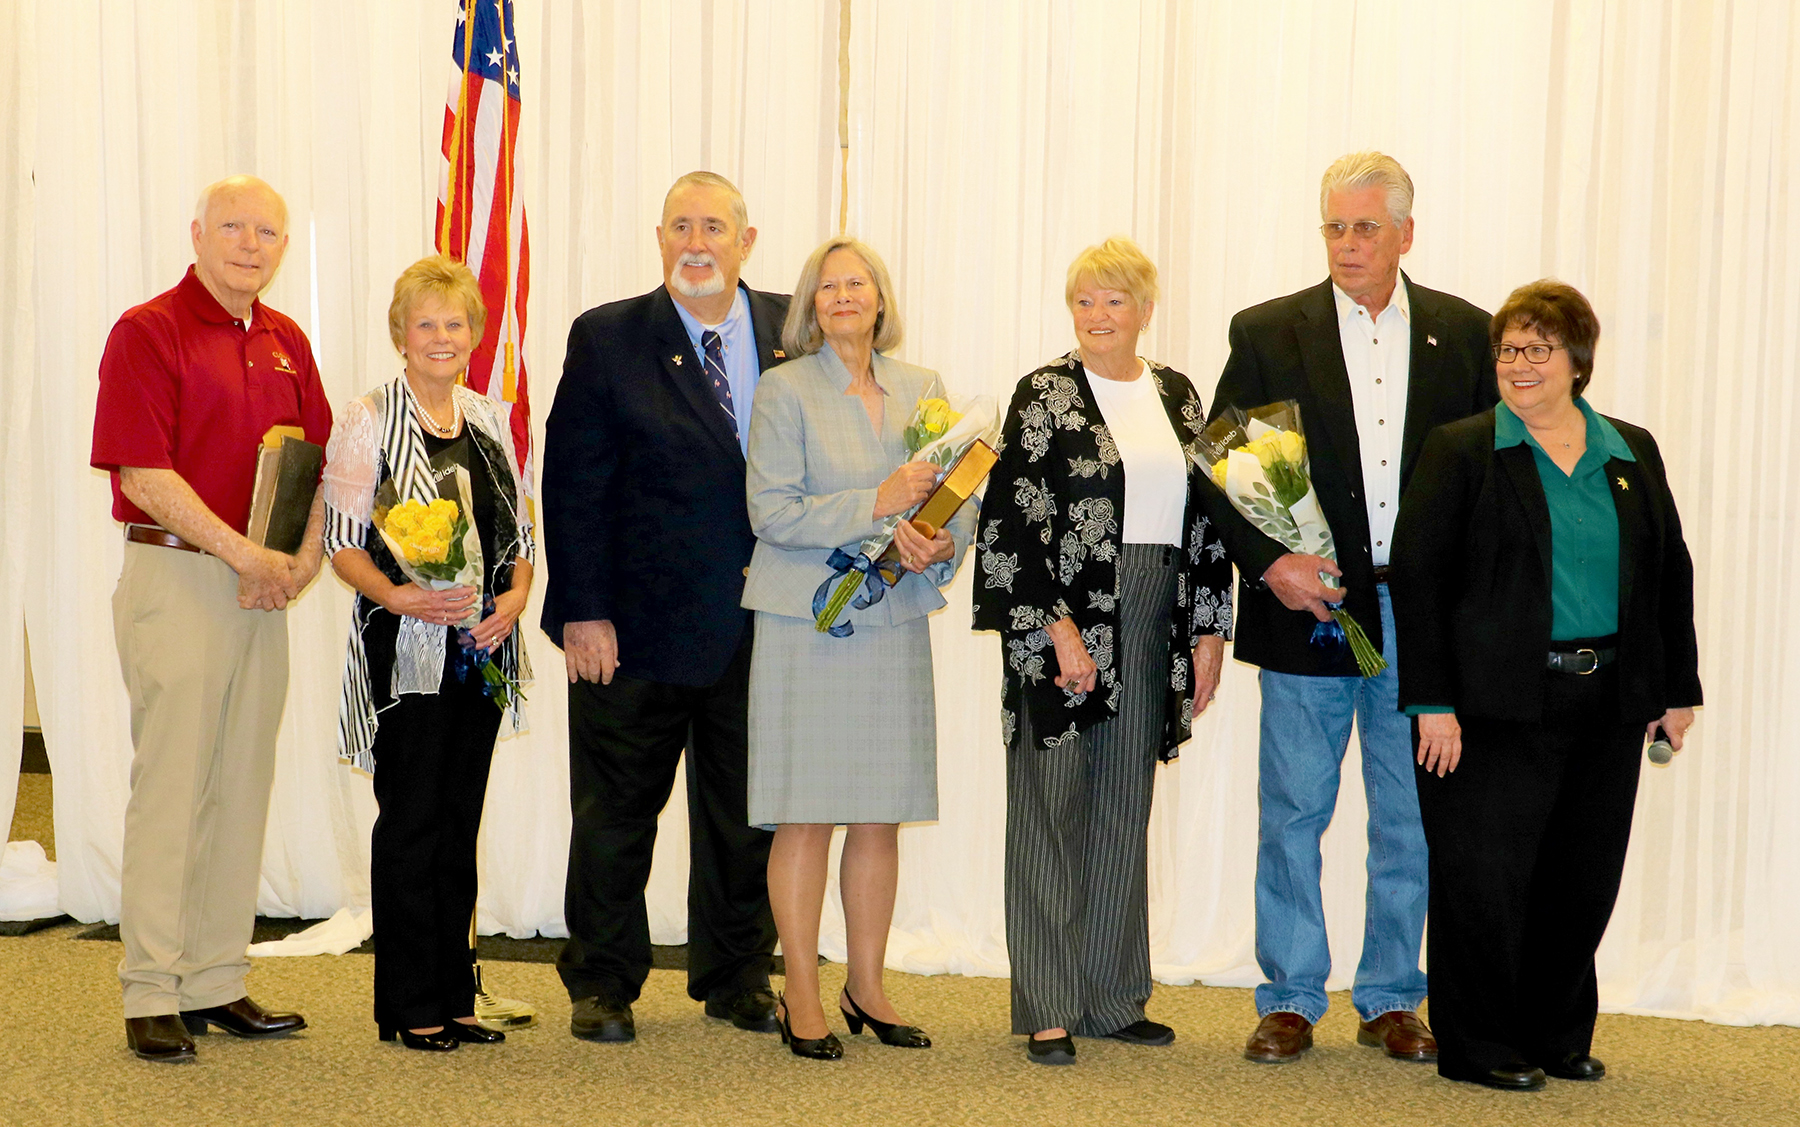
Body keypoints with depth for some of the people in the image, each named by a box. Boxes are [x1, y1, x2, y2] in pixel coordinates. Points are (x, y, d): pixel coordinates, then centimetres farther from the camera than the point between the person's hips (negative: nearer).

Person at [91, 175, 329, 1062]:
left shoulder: (286, 342, 15)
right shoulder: (147, 332, -6)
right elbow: (145, 473, -14)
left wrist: (305, 556, -1)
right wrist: (245, 554, -17)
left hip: (263, 586, 7)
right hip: (176, 579, -7)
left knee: (242, 787, 9)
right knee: (170, 785, -4)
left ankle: (216, 982, 17)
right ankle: (152, 996, 4)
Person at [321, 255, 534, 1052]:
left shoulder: (493, 419, 12)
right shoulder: (366, 421, -3)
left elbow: (521, 531, 14)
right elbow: (341, 543, -7)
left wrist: (513, 599, -4)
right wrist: (398, 596, -23)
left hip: (481, 647, 5)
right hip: (406, 650, -5)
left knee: (461, 822, 9)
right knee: (410, 823, -1)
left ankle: (454, 996, 18)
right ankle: (410, 1007, 9)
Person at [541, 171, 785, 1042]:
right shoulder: (607, 338, -3)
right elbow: (573, 484, -5)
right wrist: (582, 610, -11)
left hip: (758, 626, 3)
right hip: (634, 625, -2)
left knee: (745, 814, 13)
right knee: (615, 812, 8)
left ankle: (738, 979, 29)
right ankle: (601, 986, 23)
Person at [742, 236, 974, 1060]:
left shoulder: (923, 390, 11)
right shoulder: (785, 389, -2)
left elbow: (961, 497, 11)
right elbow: (772, 511, -10)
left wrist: (942, 543, -11)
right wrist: (877, 506, -18)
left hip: (894, 623, 4)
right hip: (806, 623, -4)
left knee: (880, 816, 8)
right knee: (805, 817, -2)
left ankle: (866, 988, 20)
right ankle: (802, 999, 9)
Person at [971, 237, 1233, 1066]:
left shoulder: (1177, 396, 11)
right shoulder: (1045, 395, -4)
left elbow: (1203, 517, 13)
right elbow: (1013, 519, -10)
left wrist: (1209, 628, 8)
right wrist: (1057, 626, -16)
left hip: (1150, 631, 5)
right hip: (1060, 627, -5)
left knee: (1123, 812, 11)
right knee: (1052, 810, -1)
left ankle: (1111, 998, 20)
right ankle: (1047, 1008, 5)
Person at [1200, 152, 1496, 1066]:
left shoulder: (1465, 335, 6)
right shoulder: (1267, 333, 2)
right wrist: (1267, 562, -14)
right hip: (1307, 605, -1)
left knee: (1409, 817, 9)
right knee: (1292, 813, 4)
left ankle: (1391, 999, 23)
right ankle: (1289, 1000, 16)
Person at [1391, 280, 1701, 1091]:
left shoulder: (1633, 453, 12)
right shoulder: (1460, 451, -2)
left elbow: (1671, 575, 16)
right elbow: (1417, 576, -7)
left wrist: (1678, 688, 12)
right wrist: (1431, 701, -13)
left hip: (1609, 706, 5)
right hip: (1496, 705, -4)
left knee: (1585, 882, 9)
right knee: (1484, 878, -1)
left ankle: (1559, 1036, 25)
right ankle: (1478, 1047, 12)